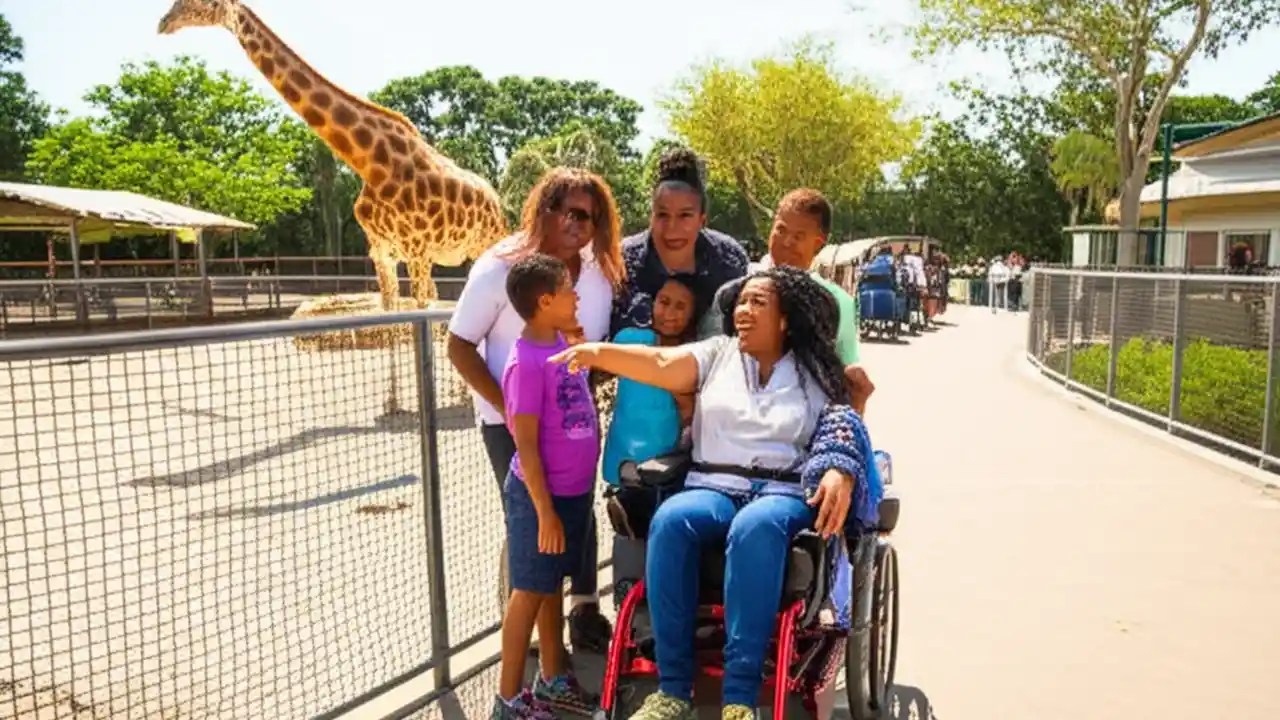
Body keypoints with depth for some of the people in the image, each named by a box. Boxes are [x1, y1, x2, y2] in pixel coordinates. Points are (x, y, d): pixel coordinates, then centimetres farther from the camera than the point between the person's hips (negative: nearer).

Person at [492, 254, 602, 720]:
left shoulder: (562, 342, 2)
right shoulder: (527, 363, -22)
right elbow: (525, 444, -20)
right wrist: (544, 510, -19)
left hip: (575, 488, 8)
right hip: (542, 494, -8)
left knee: (553, 586, 19)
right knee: (530, 591, 5)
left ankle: (552, 681, 35)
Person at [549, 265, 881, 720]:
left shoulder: (816, 374, 13)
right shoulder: (718, 353, 16)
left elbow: (845, 431, 4)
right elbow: (662, 365, 0)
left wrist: (840, 472, -19)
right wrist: (600, 353, -18)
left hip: (785, 494, -2)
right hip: (714, 489, 2)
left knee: (755, 528, -38)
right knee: (670, 520, -32)